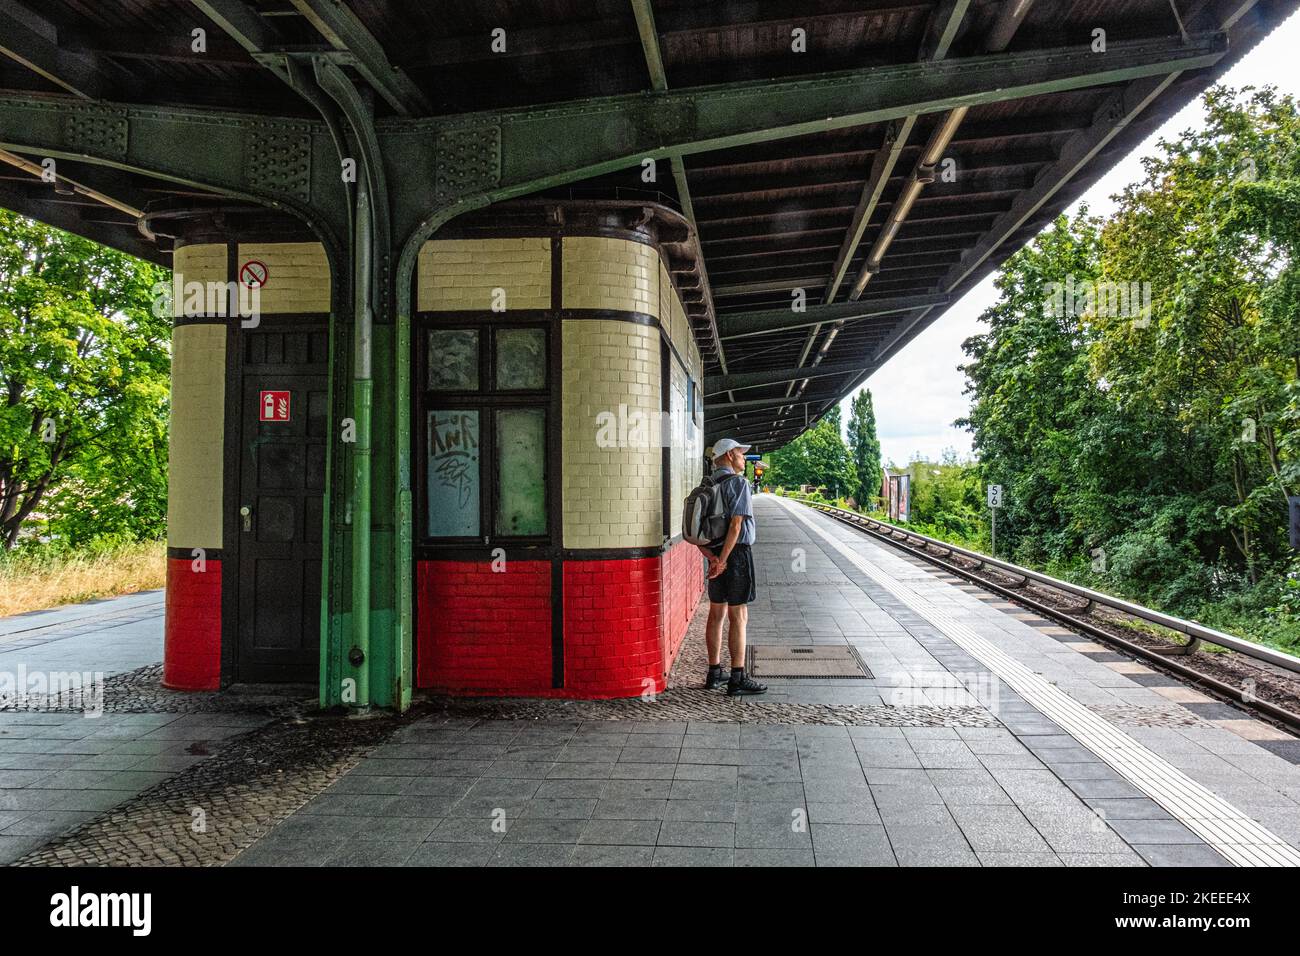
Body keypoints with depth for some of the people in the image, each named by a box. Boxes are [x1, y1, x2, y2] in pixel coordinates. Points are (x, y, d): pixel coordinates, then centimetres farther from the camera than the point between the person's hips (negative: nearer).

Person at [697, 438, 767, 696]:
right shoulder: (739, 483, -12)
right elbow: (736, 524, -21)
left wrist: (712, 557, -6)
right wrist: (723, 560, -19)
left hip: (715, 554, 8)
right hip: (738, 553, -8)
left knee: (717, 614, 13)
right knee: (738, 617, -4)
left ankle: (714, 673, 19)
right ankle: (737, 679, -1)